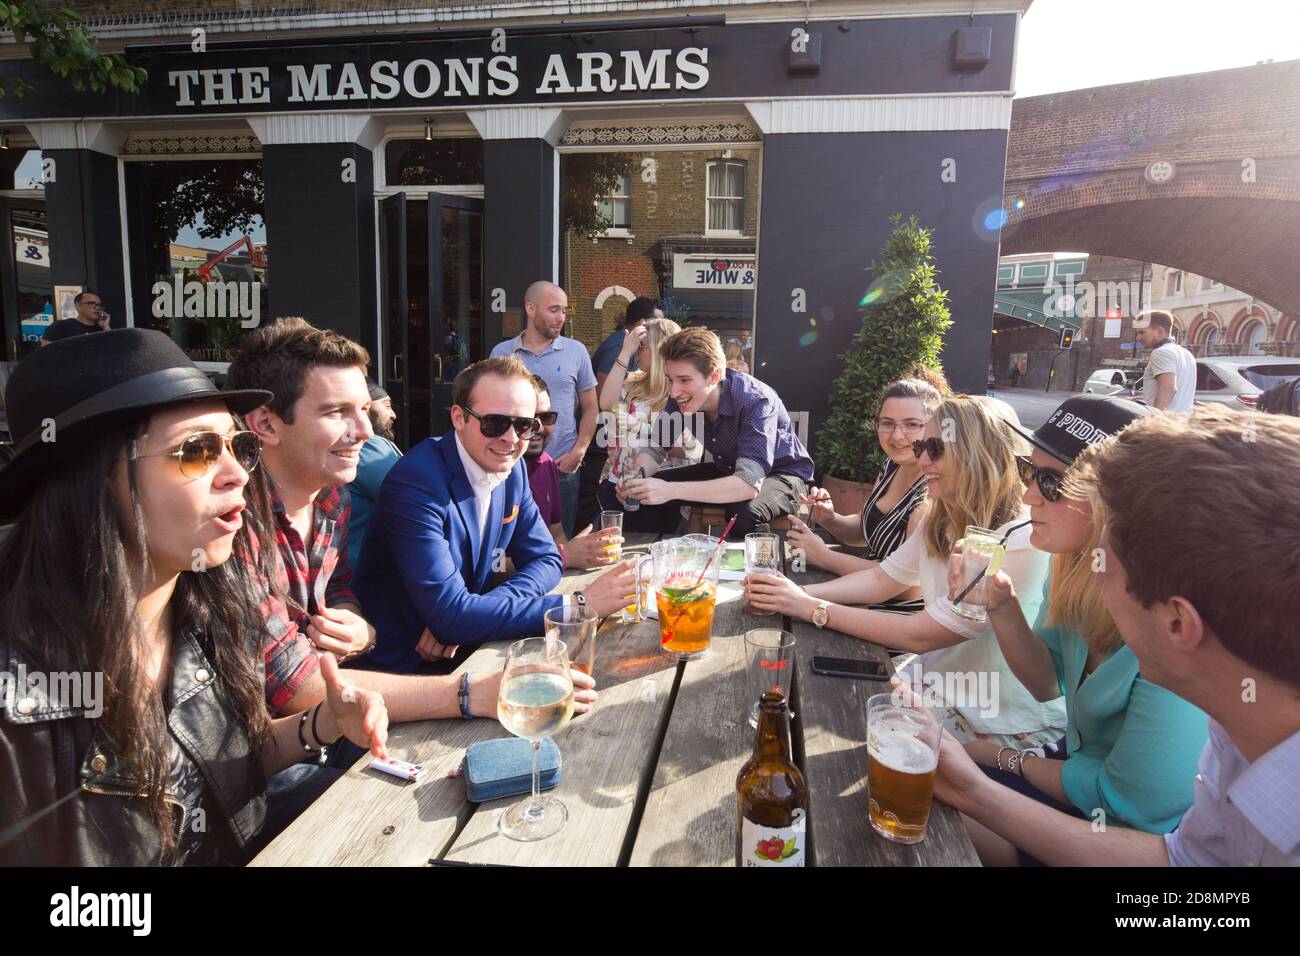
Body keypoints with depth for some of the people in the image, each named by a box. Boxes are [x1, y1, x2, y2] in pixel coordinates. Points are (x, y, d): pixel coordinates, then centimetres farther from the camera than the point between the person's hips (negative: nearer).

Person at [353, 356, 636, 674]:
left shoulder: (512, 469, 0)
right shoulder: (417, 481, -23)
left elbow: (545, 559, 3)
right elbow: (448, 614, -28)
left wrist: (459, 616, -16)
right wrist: (580, 604, -26)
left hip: (463, 647, 8)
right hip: (403, 668, -8)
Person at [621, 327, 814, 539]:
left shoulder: (755, 400, -33)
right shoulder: (680, 398, -15)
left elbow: (749, 484, -43)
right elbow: (655, 449, -4)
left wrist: (670, 490, -49)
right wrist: (634, 478, -28)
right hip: (728, 470, 6)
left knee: (743, 513, -36)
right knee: (648, 494, -9)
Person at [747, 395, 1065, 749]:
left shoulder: (1024, 544, -26)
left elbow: (920, 635, -25)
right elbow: (882, 579, 6)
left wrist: (811, 608, -22)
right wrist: (801, 593, -12)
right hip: (937, 677, 6)